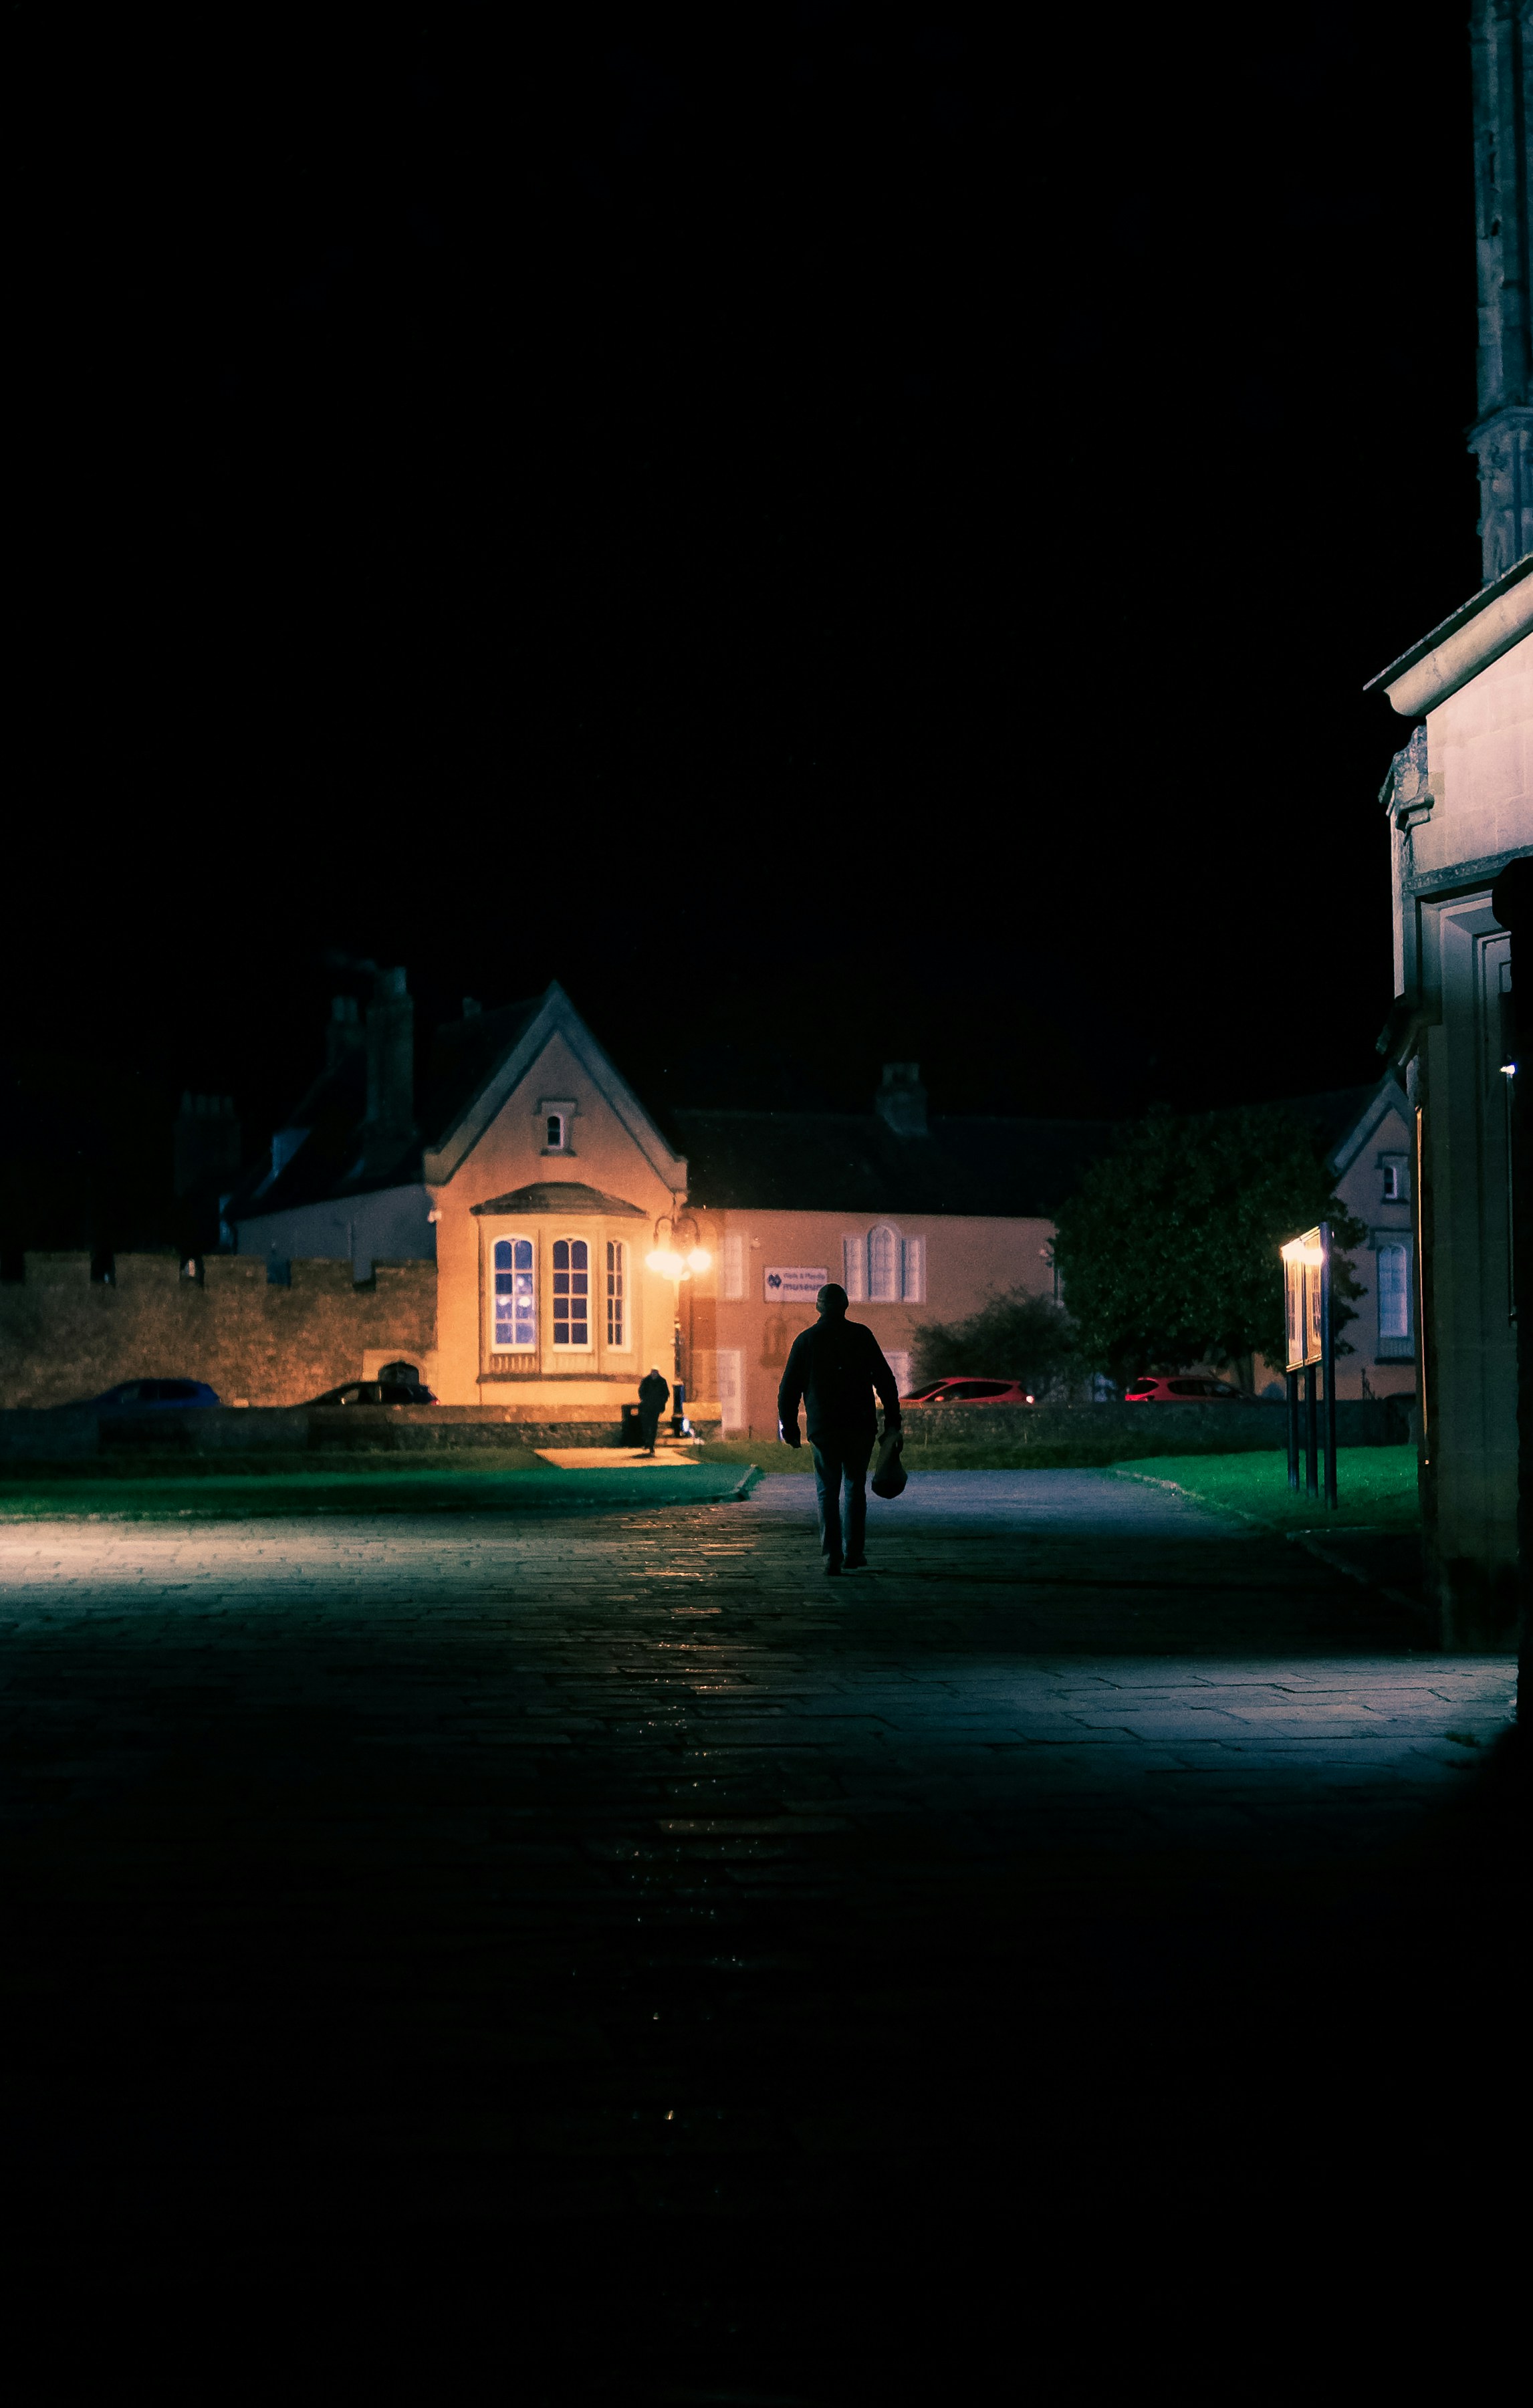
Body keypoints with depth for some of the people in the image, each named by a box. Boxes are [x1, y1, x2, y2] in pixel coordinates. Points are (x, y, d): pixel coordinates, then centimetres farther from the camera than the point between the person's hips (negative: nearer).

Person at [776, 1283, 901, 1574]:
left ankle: (831, 1556, -5)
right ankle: (854, 1553, 12)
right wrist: (892, 1420, 3)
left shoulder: (805, 1340, 3)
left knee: (828, 1492, 5)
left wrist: (789, 1429, 12)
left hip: (823, 1429, 0)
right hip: (861, 1427, 0)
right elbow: (885, 1380, -2)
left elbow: (788, 1390, 4)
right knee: (855, 1488, 12)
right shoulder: (861, 1335, 1)